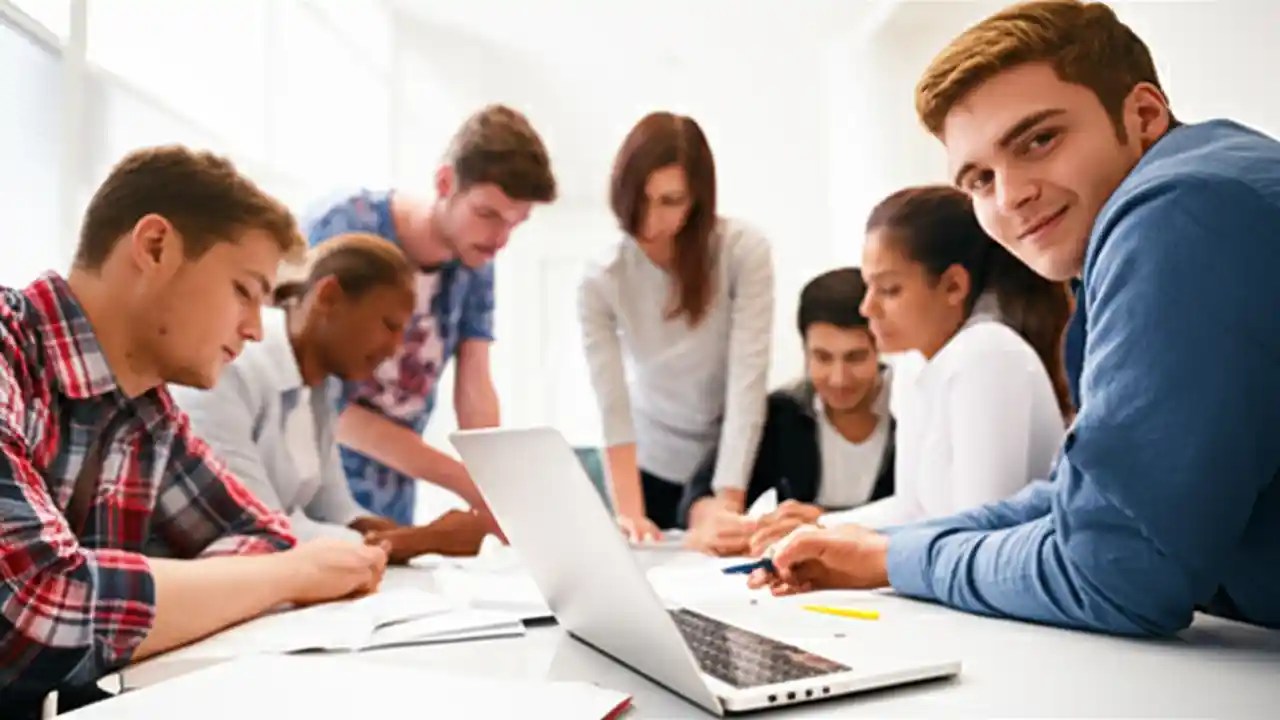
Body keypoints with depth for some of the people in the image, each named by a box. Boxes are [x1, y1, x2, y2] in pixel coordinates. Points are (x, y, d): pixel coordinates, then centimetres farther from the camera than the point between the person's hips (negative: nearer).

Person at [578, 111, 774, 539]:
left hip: (737, 459, -1)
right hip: (652, 465, 1)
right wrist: (629, 513, -32)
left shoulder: (744, 252, -20)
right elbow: (612, 408, -22)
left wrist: (726, 506, -30)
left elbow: (748, 380, -25)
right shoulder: (602, 280, -16)